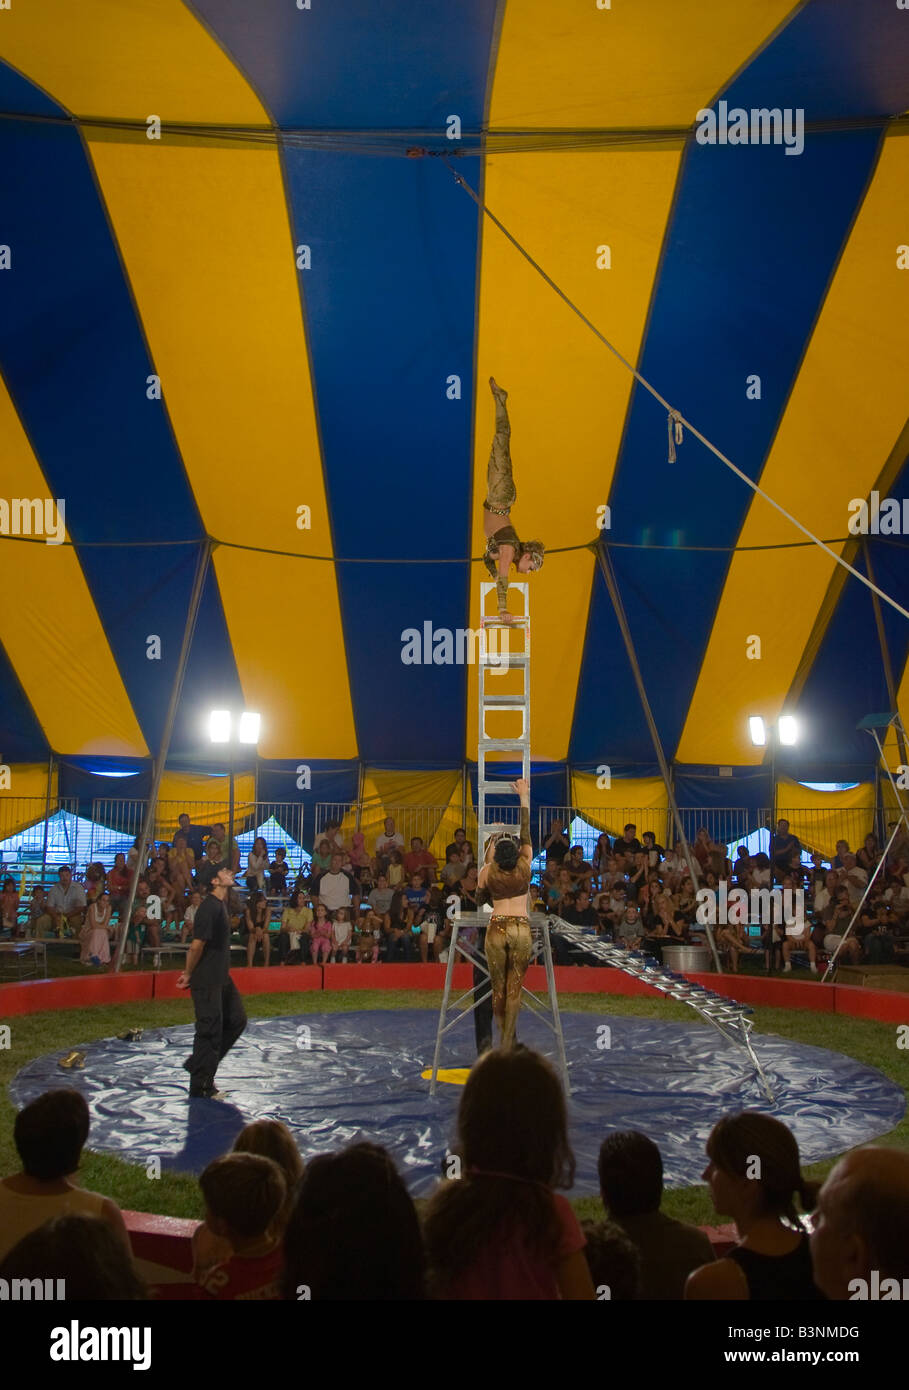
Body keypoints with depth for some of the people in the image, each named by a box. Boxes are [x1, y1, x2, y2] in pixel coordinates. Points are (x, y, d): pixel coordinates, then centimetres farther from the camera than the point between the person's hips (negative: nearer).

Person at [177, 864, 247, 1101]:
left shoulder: (222, 904, 12)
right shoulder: (210, 907, -21)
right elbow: (197, 945, -21)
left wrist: (189, 972, 16)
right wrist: (189, 975, -11)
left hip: (221, 978, 10)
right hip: (207, 981, -10)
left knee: (237, 1020, 13)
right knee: (210, 1029, -2)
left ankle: (199, 1065, 24)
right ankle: (200, 1086, 10)